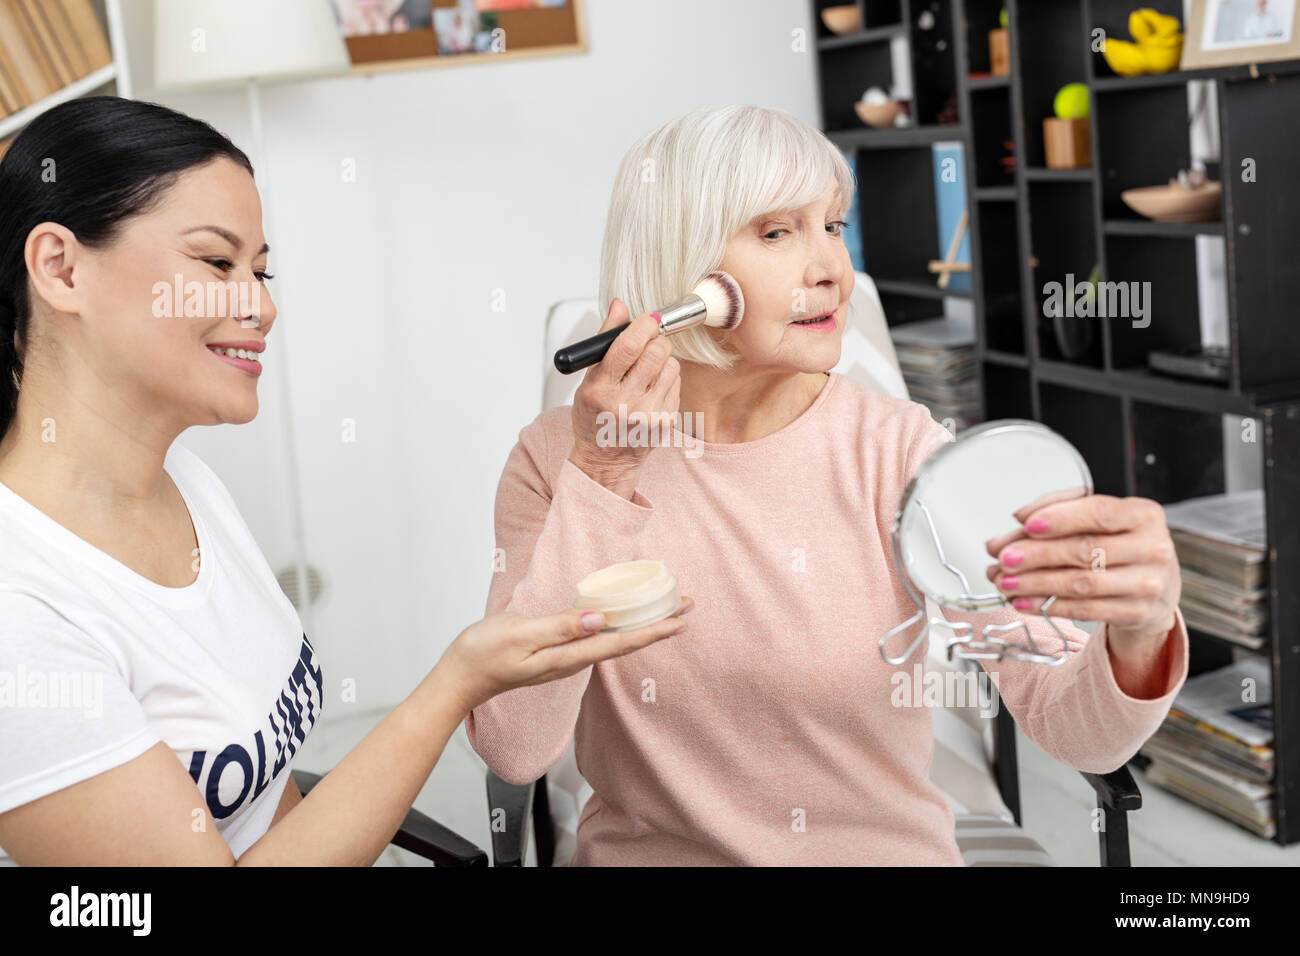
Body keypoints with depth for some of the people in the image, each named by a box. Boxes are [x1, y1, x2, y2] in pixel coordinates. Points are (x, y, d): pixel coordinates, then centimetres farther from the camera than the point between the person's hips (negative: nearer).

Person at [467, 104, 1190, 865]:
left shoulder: (900, 450, -8)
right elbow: (514, 750, -16)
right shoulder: (558, 456, -5)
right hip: (640, 848, 0)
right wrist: (601, 477, -20)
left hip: (888, 845, 1)